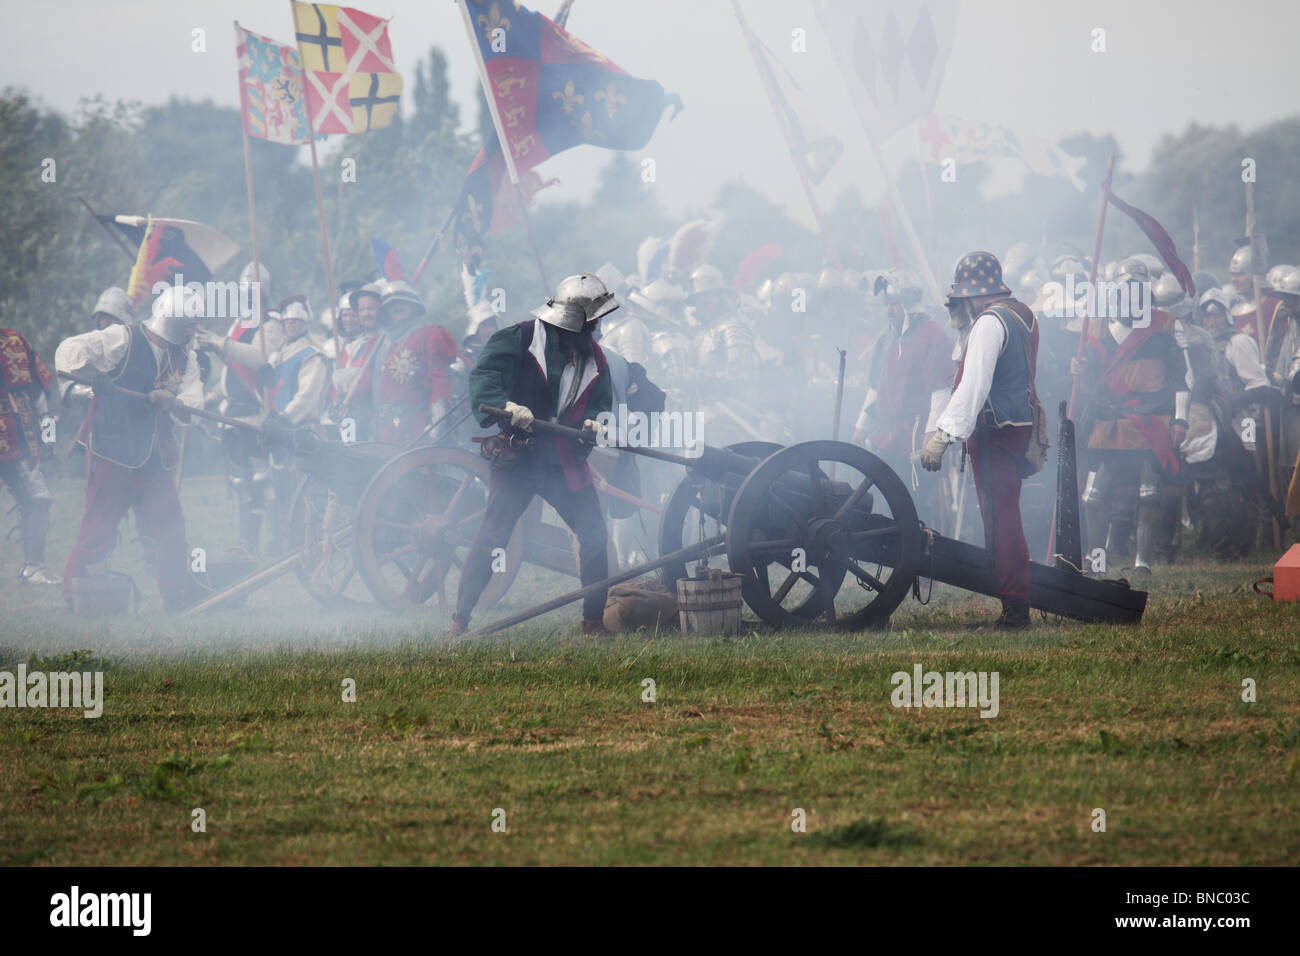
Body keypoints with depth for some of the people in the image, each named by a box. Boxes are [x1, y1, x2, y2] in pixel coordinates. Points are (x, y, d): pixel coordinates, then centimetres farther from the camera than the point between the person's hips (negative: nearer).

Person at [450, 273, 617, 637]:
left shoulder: (592, 357, 14)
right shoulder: (519, 338, -5)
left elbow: (601, 402, 17)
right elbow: (483, 377, -14)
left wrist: (594, 422, -7)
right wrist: (506, 406, -33)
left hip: (565, 462, 5)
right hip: (517, 456, -5)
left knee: (594, 534, -1)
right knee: (492, 535, -11)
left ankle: (594, 619, 12)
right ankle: (460, 618, -5)